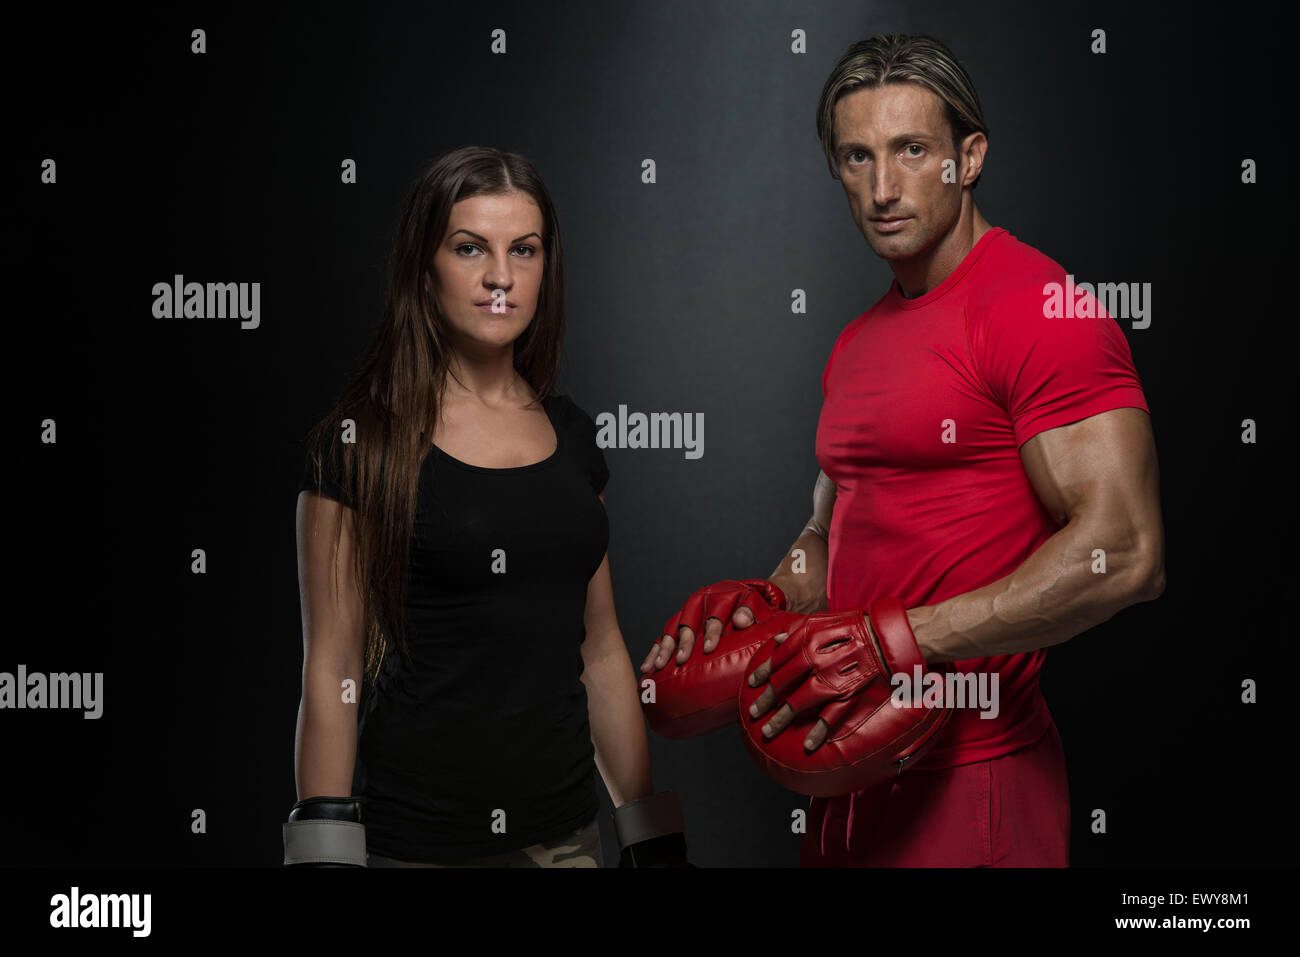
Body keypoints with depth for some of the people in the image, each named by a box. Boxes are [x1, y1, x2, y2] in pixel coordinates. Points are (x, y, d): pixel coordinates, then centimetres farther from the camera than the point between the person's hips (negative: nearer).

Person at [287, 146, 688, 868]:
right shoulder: (361, 443, -8)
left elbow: (601, 651, 10)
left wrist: (654, 839, 9)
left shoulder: (571, 433, 7)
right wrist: (325, 853, -15)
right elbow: (331, 673, -9)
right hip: (416, 836, -4)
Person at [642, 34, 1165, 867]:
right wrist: (765, 601, 2)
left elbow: (1125, 554, -22)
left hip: (966, 784, -8)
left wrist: (900, 639, -22)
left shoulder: (1037, 311, -13)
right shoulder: (856, 344, 15)